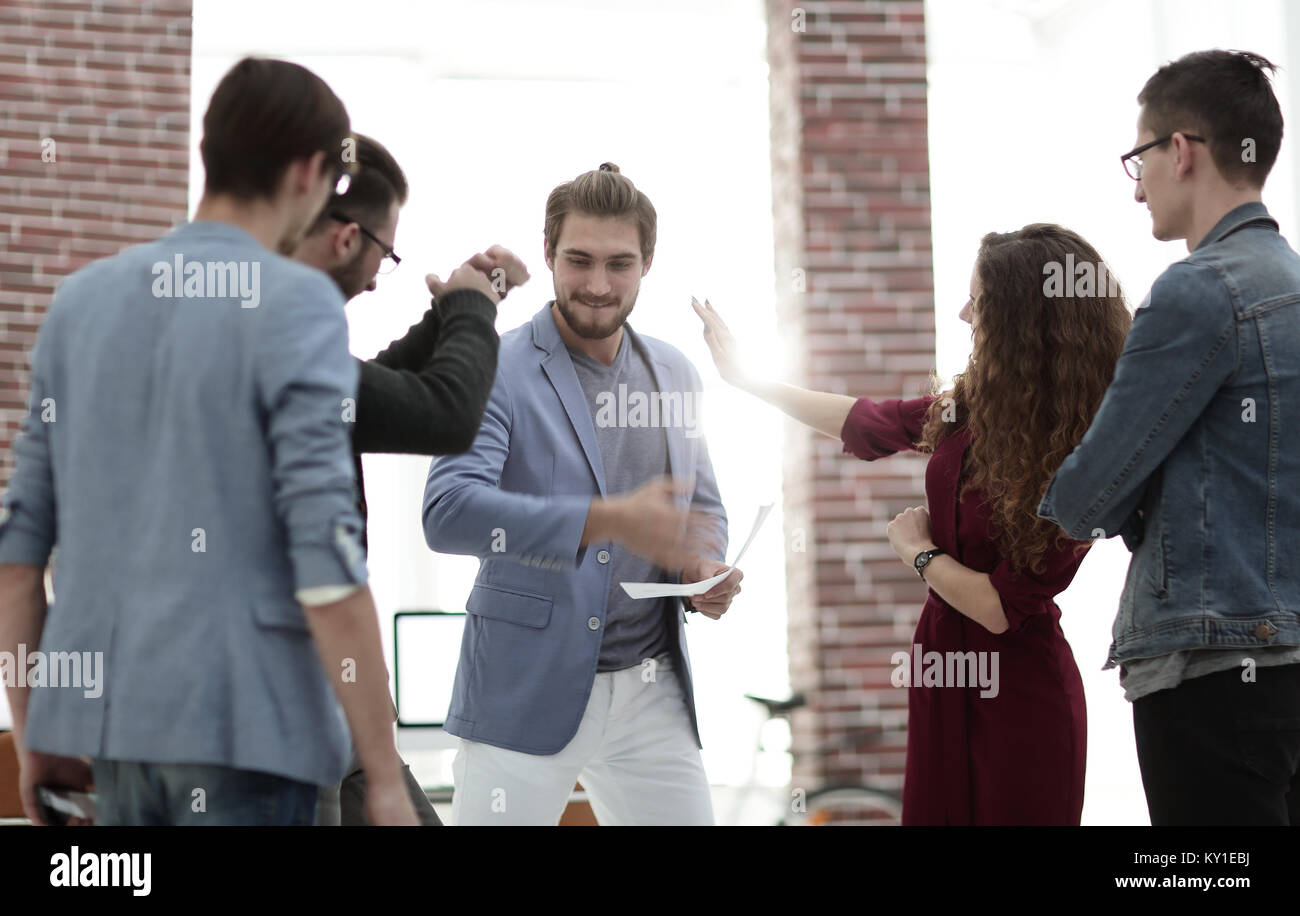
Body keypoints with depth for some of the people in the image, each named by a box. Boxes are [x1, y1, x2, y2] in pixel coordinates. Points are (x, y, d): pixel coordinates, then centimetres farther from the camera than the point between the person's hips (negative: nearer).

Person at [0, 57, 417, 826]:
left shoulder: (81, 300, 11)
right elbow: (325, 554, -15)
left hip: (104, 711, 6)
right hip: (244, 722, -6)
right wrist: (386, 776, -12)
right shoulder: (293, 303, -8)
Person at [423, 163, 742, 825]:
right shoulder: (498, 372, -8)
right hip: (527, 694, -5)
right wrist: (608, 519, -32)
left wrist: (708, 571, 0)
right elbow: (448, 511, -22)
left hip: (653, 694, 5)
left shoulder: (672, 375, 12)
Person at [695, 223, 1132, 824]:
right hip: (941, 684, 7)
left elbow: (1002, 607, -19)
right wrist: (747, 379, 26)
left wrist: (919, 551, -2)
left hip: (1019, 703, -7)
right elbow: (868, 423, 19)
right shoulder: (971, 405, 1)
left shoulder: (1074, 458, -20)